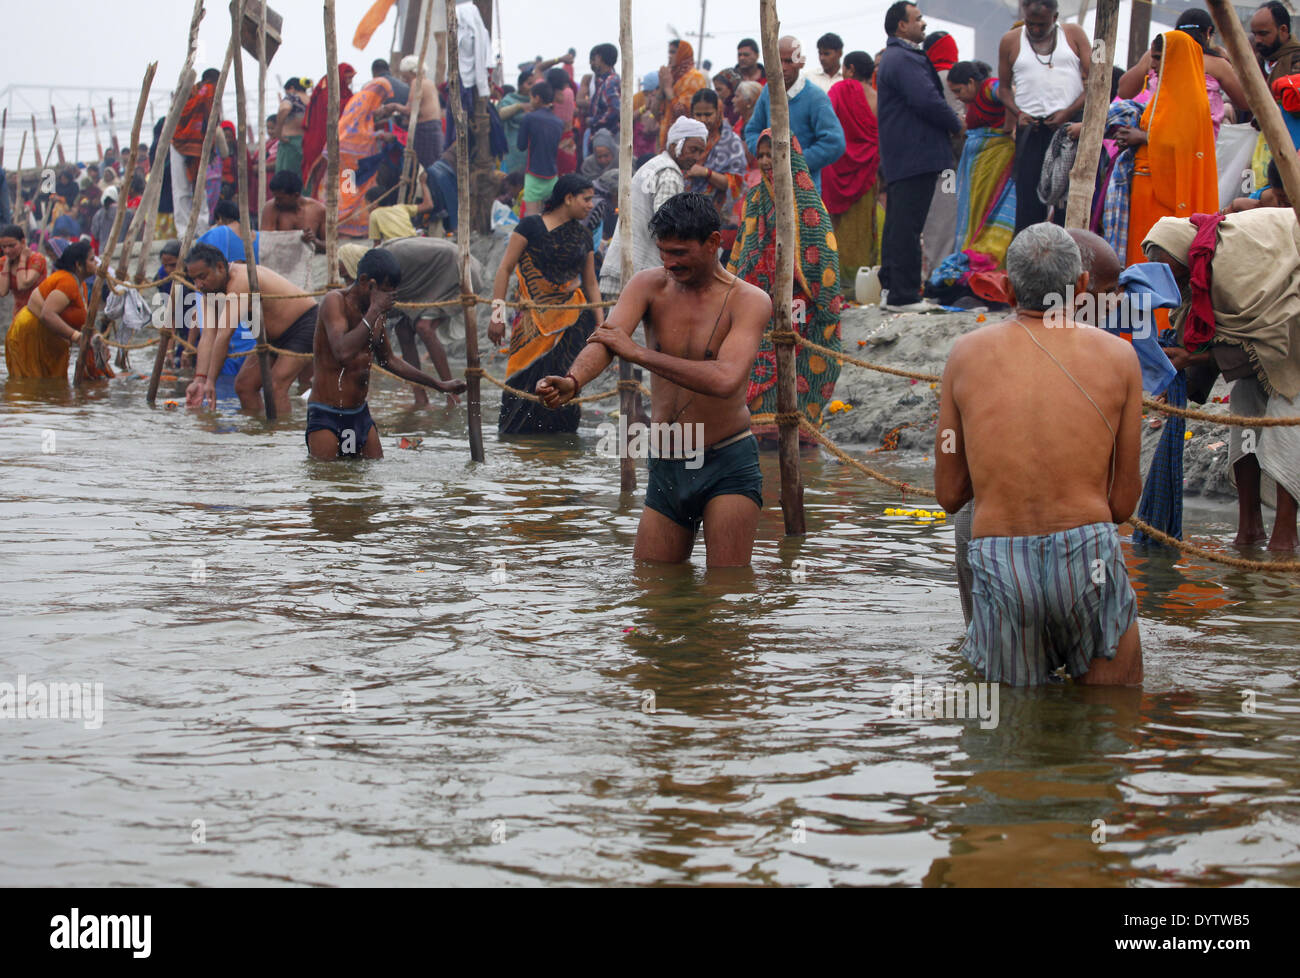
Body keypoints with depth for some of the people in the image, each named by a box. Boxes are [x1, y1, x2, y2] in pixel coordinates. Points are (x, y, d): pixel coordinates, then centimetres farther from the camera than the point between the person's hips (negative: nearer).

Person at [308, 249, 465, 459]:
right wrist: (374, 311, -24)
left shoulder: (377, 314, 10)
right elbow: (343, 352, -30)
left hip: (361, 415, 7)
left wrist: (439, 385, 31)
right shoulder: (335, 302, -12)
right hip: (326, 417, -7)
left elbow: (388, 360, 27)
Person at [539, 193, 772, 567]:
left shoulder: (748, 301, -10)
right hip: (665, 470, 4)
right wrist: (572, 381, -41)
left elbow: (725, 380, -26)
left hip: (728, 466, -4)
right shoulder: (649, 286, 1)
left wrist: (639, 352, -23)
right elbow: (604, 341, -17)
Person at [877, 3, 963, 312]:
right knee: (907, 226, -9)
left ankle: (890, 288, 19)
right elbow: (928, 101, -23)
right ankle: (904, 295, -8)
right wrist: (957, 124, -7)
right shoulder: (904, 60, -15)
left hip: (898, 157, 11)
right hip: (916, 156, -11)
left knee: (898, 225, 14)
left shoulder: (893, 58, 20)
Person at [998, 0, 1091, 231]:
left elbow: (1093, 80, 3)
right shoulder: (1010, 41, 11)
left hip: (1070, 125, -1)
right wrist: (1018, 113, -4)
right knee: (1029, 195, -4)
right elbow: (1004, 87, 15)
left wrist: (1069, 112, -10)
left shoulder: (1074, 34, 8)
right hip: (1031, 129, 1)